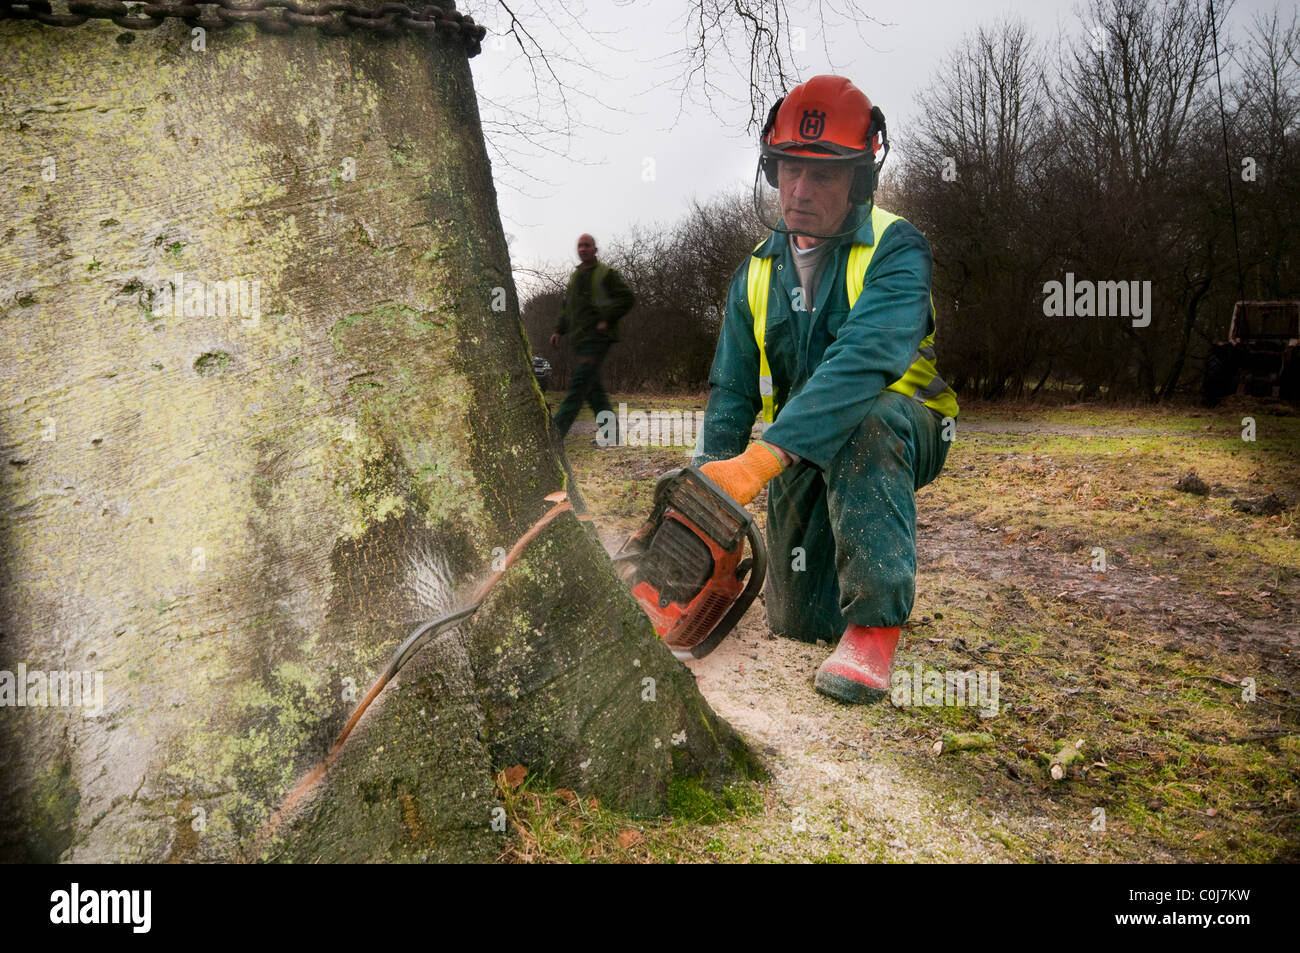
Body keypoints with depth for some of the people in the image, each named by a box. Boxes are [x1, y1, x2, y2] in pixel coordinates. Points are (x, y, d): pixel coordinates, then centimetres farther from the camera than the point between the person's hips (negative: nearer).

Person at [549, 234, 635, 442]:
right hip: (579, 338, 8)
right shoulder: (575, 275, 20)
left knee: (580, 383, -15)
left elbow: (628, 298, -8)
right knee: (593, 387, 6)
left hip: (596, 337, -8)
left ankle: (557, 429, -22)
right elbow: (567, 306, 26)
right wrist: (559, 331, 14)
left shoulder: (605, 274, -2)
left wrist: (607, 320, -14)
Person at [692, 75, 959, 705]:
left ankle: (875, 627, -35)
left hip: (900, 433, -5)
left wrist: (762, 457, -47)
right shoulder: (758, 273, 0)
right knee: (798, 624, 3)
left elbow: (862, 360, -37)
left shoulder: (895, 251, -19)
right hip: (797, 453, 5)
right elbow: (732, 394, 0)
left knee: (864, 420, -41)